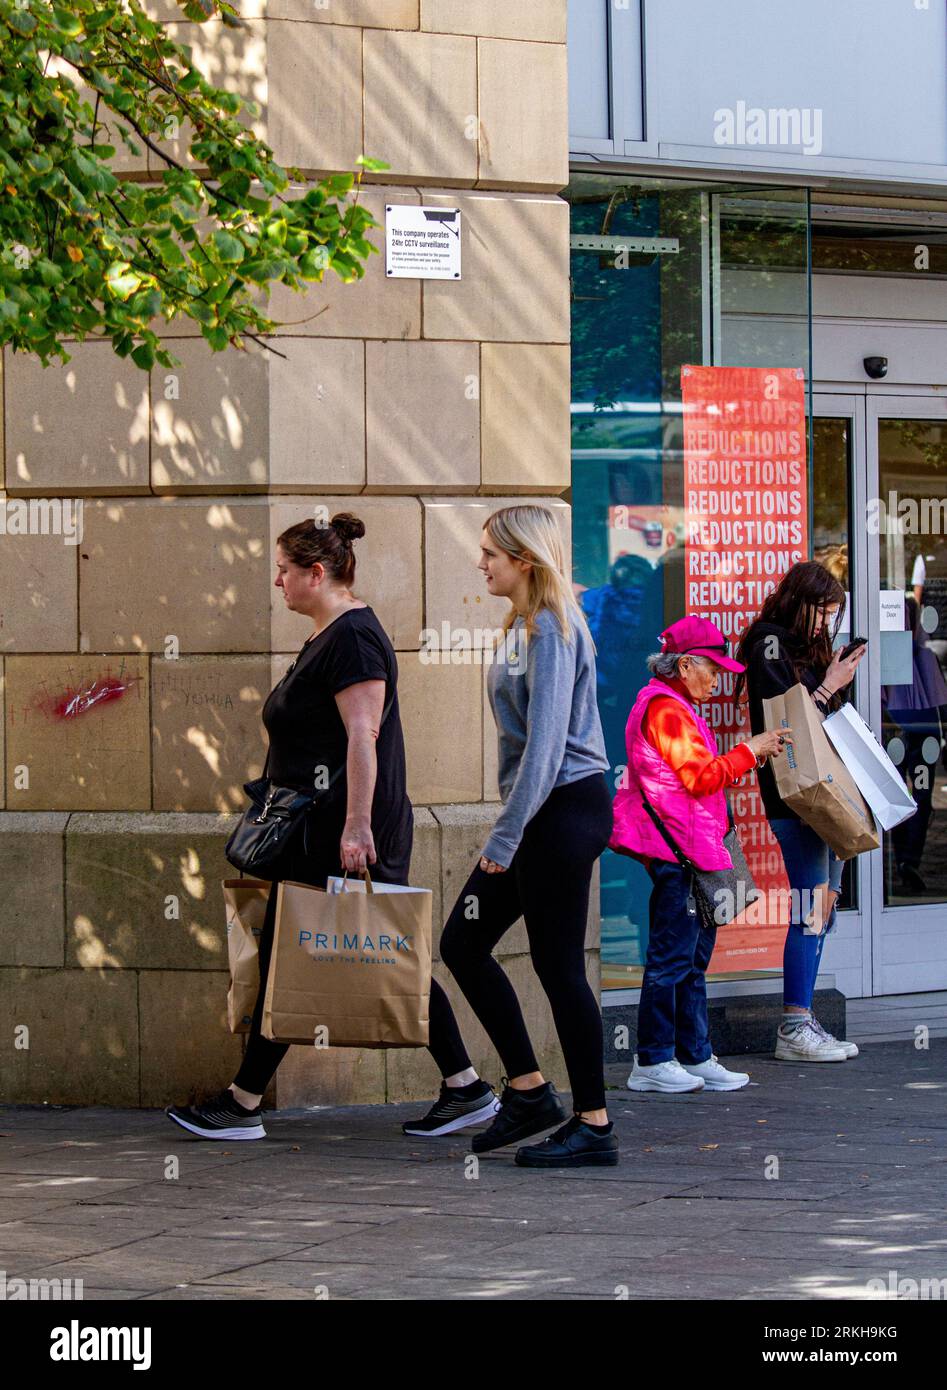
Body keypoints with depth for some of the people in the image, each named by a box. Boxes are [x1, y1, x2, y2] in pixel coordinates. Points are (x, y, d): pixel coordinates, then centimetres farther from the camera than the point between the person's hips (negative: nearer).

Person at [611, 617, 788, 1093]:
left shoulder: (675, 707, 21)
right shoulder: (666, 709, -13)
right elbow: (702, 777, -16)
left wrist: (746, 758, 13)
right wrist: (748, 751, -7)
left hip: (689, 852, 11)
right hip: (677, 848, -11)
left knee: (693, 959, 12)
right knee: (672, 957, -7)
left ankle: (696, 1057, 15)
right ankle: (652, 1062, -4)